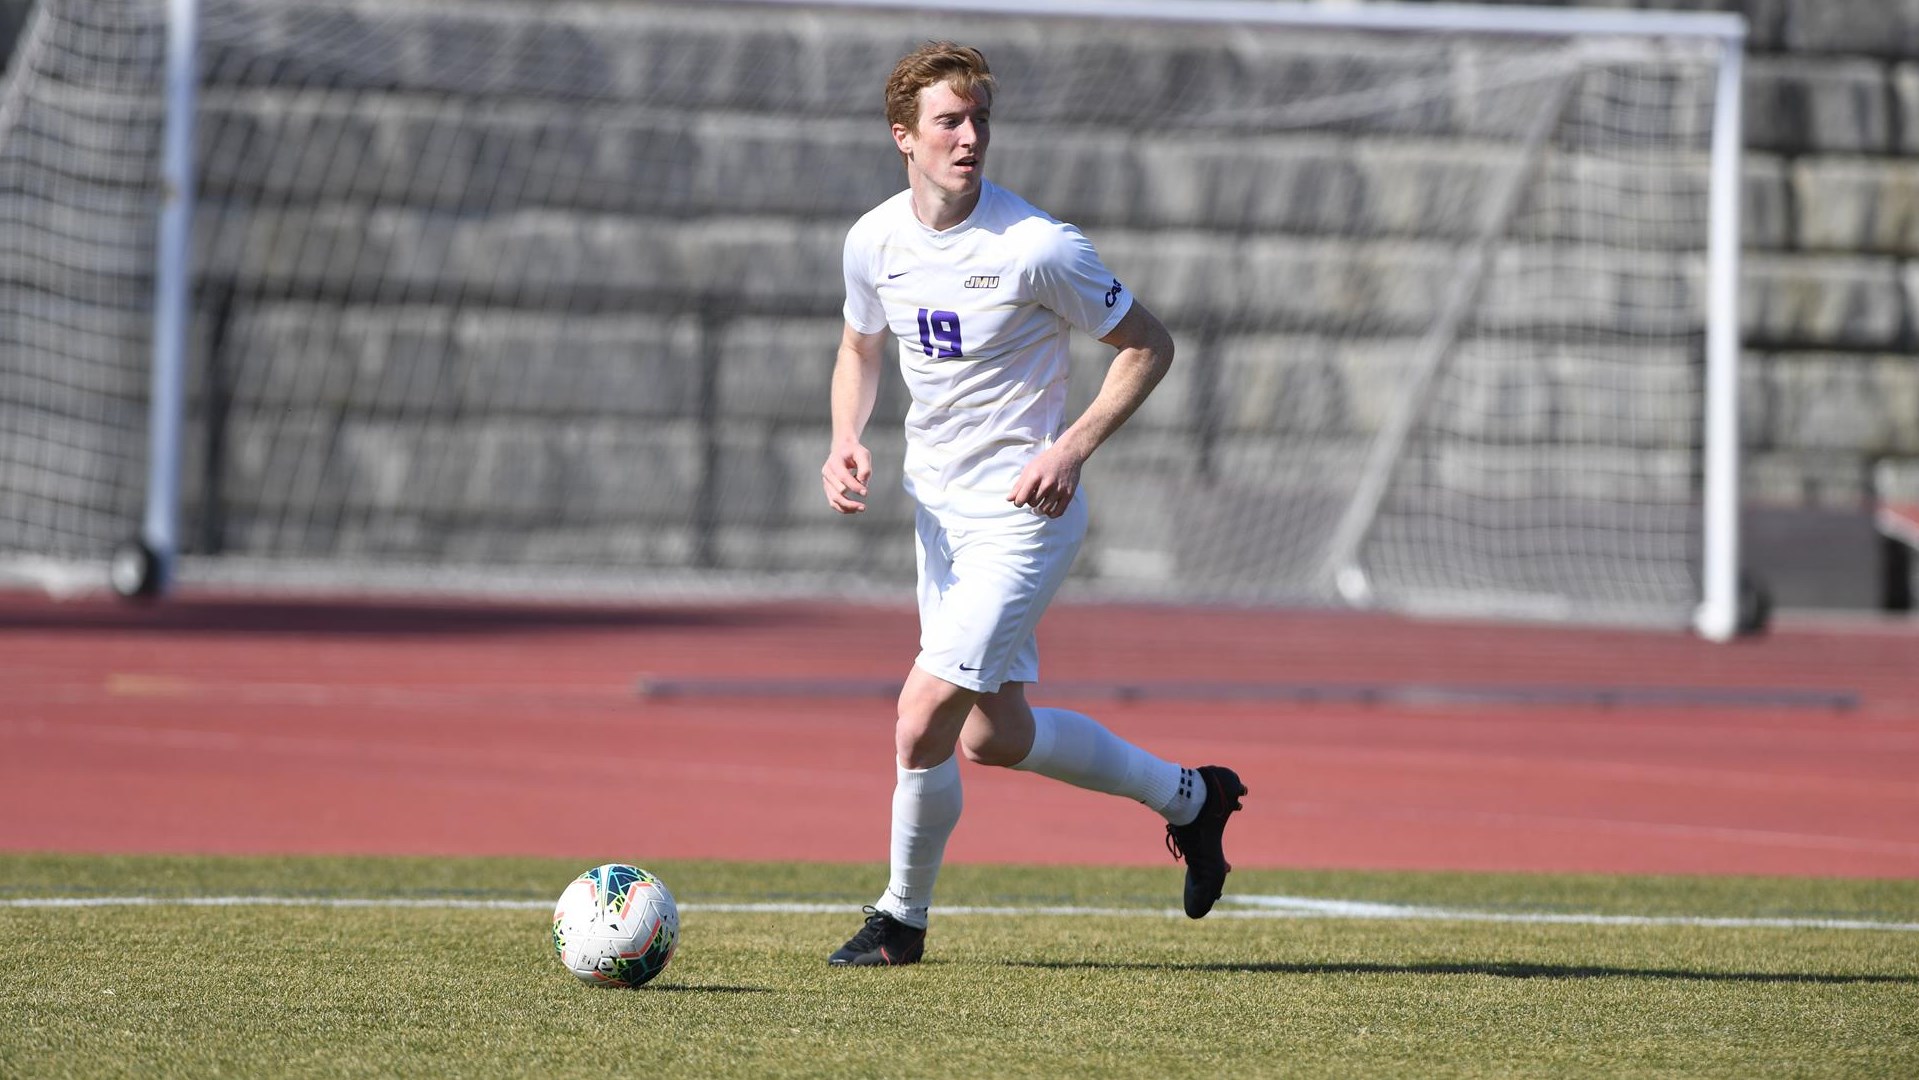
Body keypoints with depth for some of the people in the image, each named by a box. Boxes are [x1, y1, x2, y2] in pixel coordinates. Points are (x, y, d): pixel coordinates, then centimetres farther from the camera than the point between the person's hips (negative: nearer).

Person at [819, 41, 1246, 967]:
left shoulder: (1037, 247, -19)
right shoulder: (873, 240, -2)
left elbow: (1148, 345, -9)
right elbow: (860, 348, 17)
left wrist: (1073, 447, -20)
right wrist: (846, 442, -2)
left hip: (1021, 515, -7)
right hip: (937, 507, 7)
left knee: (923, 719, -14)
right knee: (994, 738, 14)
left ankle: (902, 917, 8)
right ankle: (1187, 796, 36)